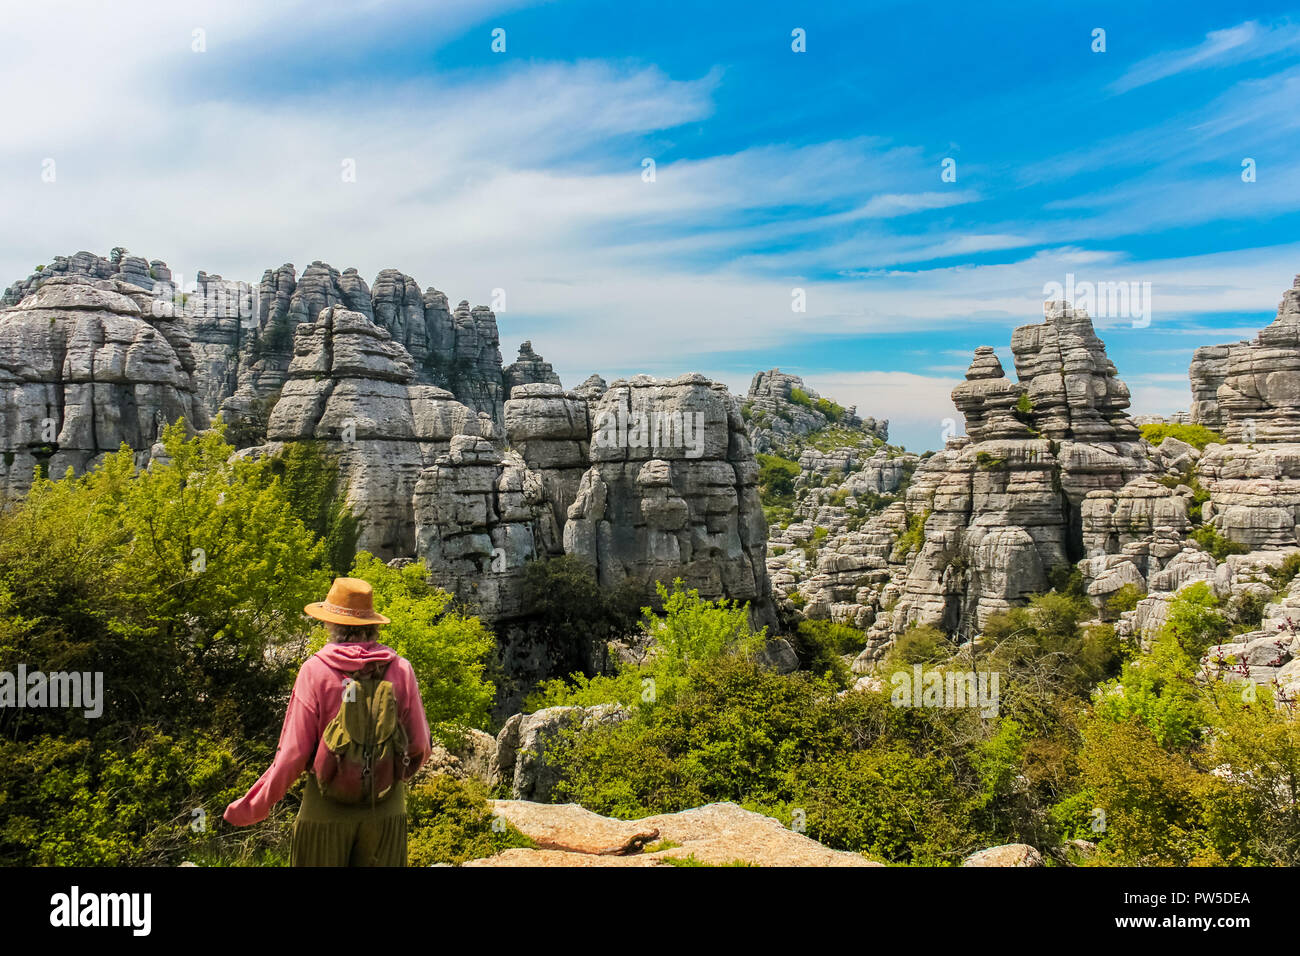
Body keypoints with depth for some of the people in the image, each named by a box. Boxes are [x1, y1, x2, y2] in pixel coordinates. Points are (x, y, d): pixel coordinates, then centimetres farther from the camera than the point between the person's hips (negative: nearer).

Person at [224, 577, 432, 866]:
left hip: (326, 810, -1)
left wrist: (252, 807, 4)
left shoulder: (315, 670, -8)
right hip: (387, 810, 2)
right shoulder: (400, 669, -3)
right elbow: (420, 747, 1)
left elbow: (293, 753, -9)